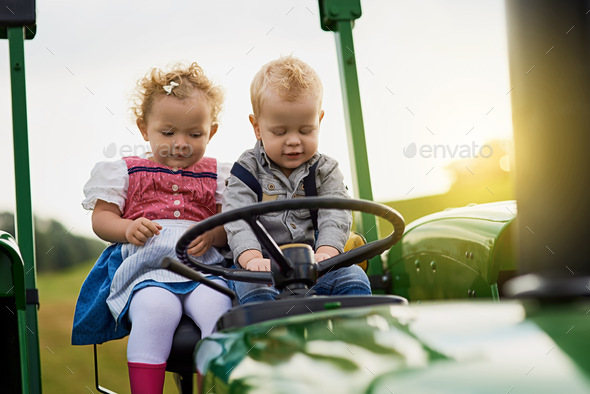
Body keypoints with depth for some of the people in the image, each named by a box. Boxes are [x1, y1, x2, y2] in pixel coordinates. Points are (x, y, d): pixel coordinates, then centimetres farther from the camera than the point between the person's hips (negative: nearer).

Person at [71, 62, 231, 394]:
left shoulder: (216, 175, 20)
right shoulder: (128, 171, 17)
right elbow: (101, 218, 13)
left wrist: (212, 234, -10)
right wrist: (128, 229, -9)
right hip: (146, 265, -1)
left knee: (218, 309, -31)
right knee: (156, 310, -35)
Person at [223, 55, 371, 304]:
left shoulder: (325, 171, 10)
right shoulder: (248, 171, 3)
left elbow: (335, 214, -5)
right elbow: (237, 218, -11)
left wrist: (326, 252, -27)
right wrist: (252, 258, -31)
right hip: (265, 267, -2)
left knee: (353, 278, -24)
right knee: (253, 288, -34)